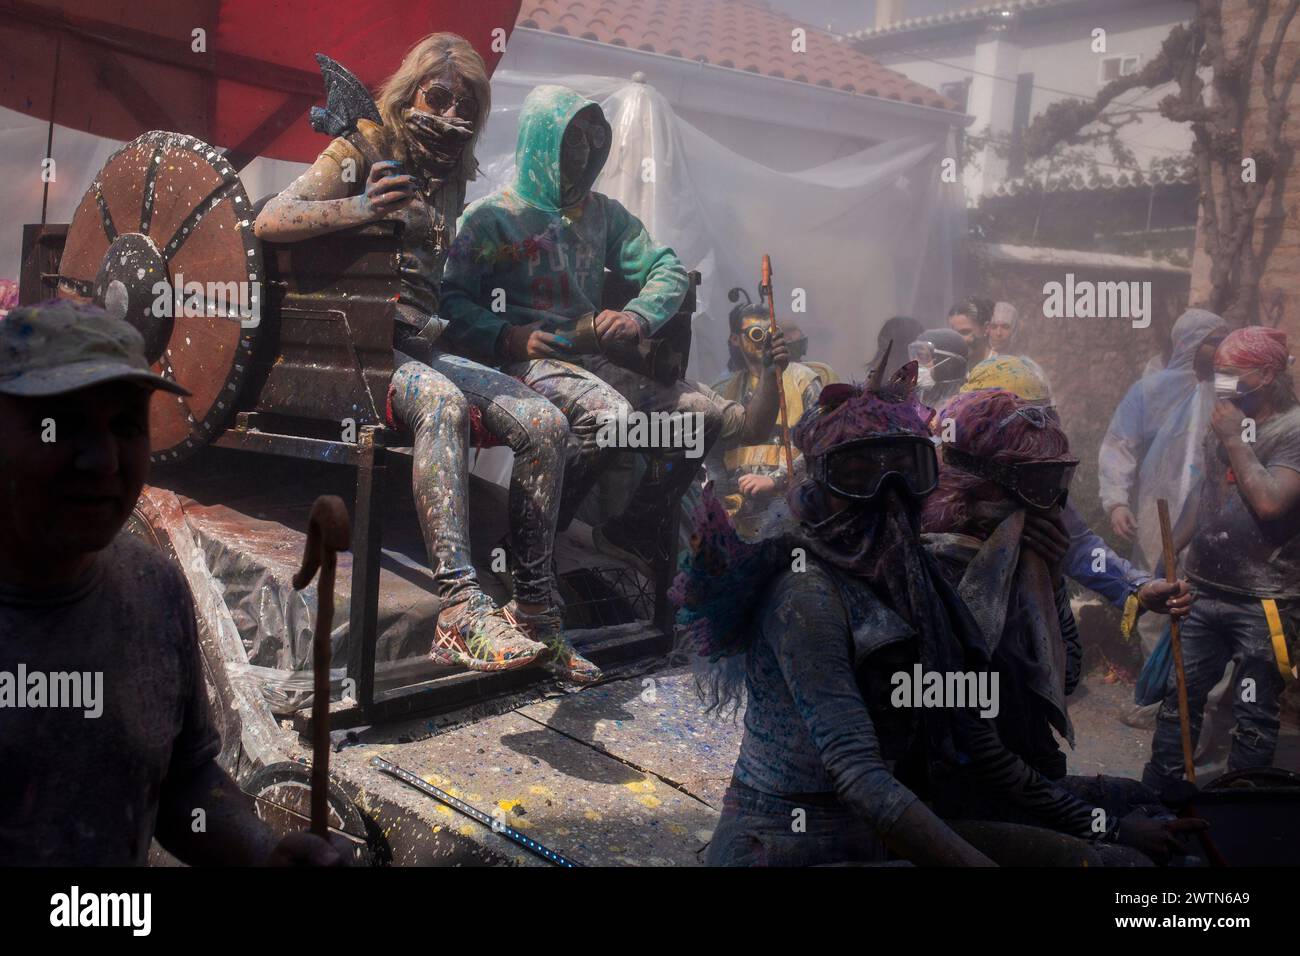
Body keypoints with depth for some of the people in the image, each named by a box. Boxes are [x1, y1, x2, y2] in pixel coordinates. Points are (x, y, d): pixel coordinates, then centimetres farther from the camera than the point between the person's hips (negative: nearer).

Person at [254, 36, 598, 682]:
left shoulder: (450, 175, 22)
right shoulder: (365, 150, 3)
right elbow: (268, 222, -9)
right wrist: (359, 208, -24)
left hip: (423, 348, 7)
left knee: (545, 423, -14)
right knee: (443, 402, -39)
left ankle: (534, 615, -11)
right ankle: (461, 615, -49)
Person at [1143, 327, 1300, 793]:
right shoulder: (1227, 422, 10)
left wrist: (1234, 439, -16)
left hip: (1261, 602, -7)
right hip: (1205, 591, 7)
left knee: (1254, 716, 6)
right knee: (1179, 695, 13)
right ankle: (1157, 790, 23)